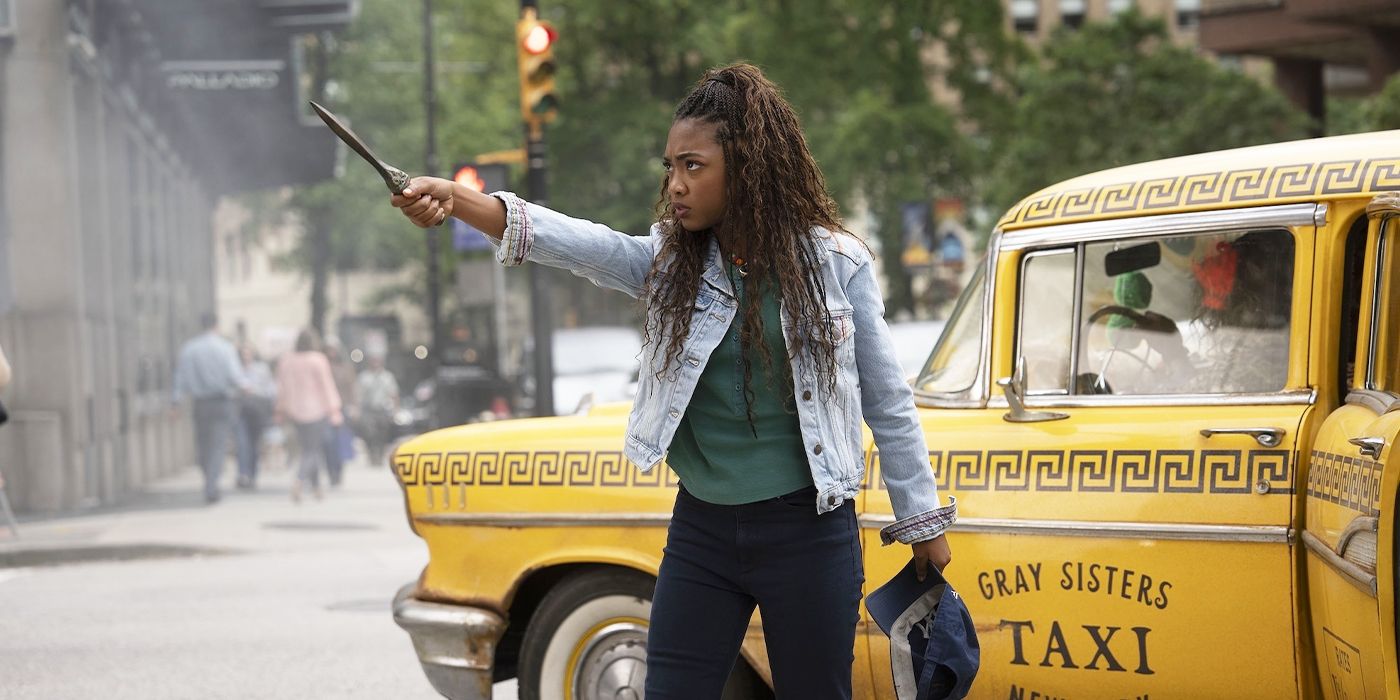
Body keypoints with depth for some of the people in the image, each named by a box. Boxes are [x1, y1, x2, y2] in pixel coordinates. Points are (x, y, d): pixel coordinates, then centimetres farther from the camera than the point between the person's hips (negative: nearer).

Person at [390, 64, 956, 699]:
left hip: (807, 531, -3)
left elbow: (887, 403, 1)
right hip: (701, 529, 3)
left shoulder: (835, 263, -4)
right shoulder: (670, 261, 3)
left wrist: (922, 522, 5)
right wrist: (457, 201, -32)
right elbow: (576, 242, -15)